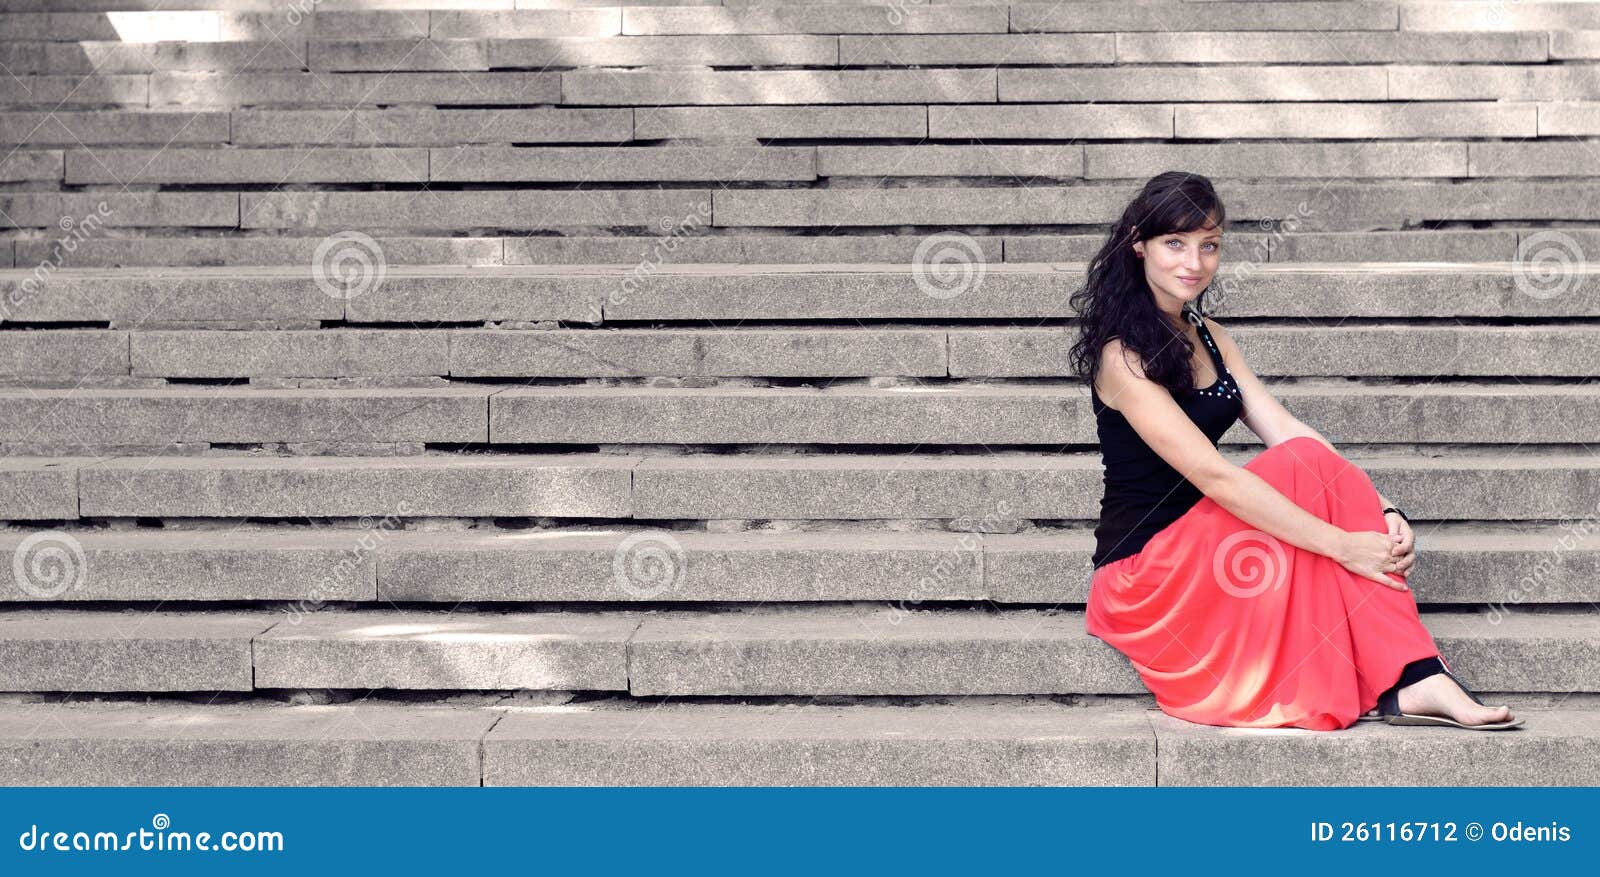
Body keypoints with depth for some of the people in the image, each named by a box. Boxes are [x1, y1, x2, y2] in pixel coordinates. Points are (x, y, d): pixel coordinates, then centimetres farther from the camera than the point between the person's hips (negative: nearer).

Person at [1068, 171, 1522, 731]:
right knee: (1312, 467, -25)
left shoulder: (1207, 337, 12)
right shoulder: (1123, 355, -16)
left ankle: (1412, 679, -27)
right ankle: (1413, 679, -25)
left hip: (1200, 549, 8)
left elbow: (1284, 429, 0)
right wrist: (1342, 544, -29)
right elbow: (1213, 475, -25)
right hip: (1144, 573, -7)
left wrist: (1380, 511, -15)